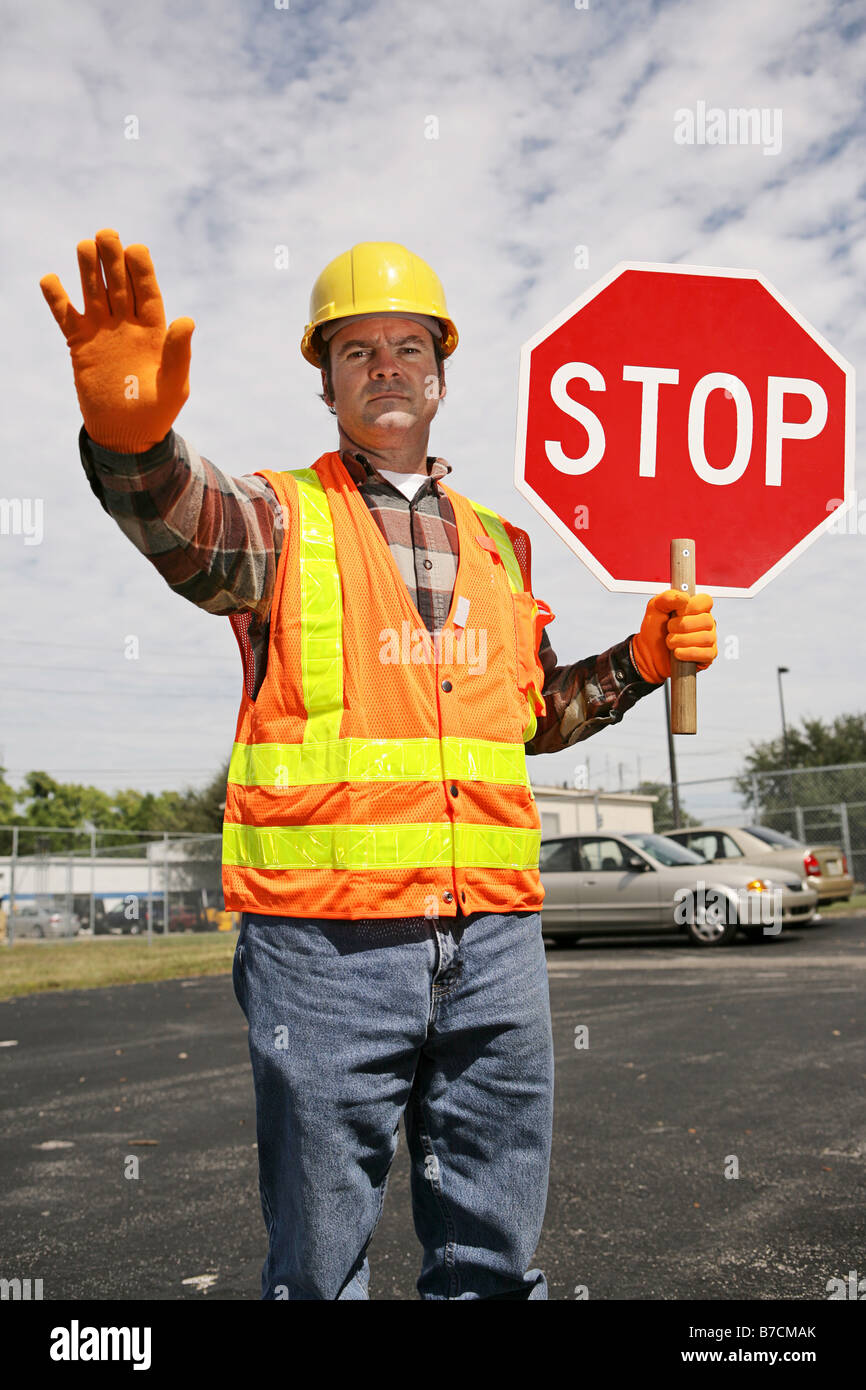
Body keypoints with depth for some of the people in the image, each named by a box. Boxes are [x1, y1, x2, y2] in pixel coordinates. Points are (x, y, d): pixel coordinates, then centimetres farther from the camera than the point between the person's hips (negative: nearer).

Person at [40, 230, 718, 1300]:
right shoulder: (284, 518, 4)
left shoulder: (496, 544, 18)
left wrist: (639, 661, 12)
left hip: (494, 939, 4)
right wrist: (131, 430, -42)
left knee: (494, 1261, 14)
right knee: (321, 1261, 5)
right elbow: (182, 520, -20)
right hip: (327, 941, -4)